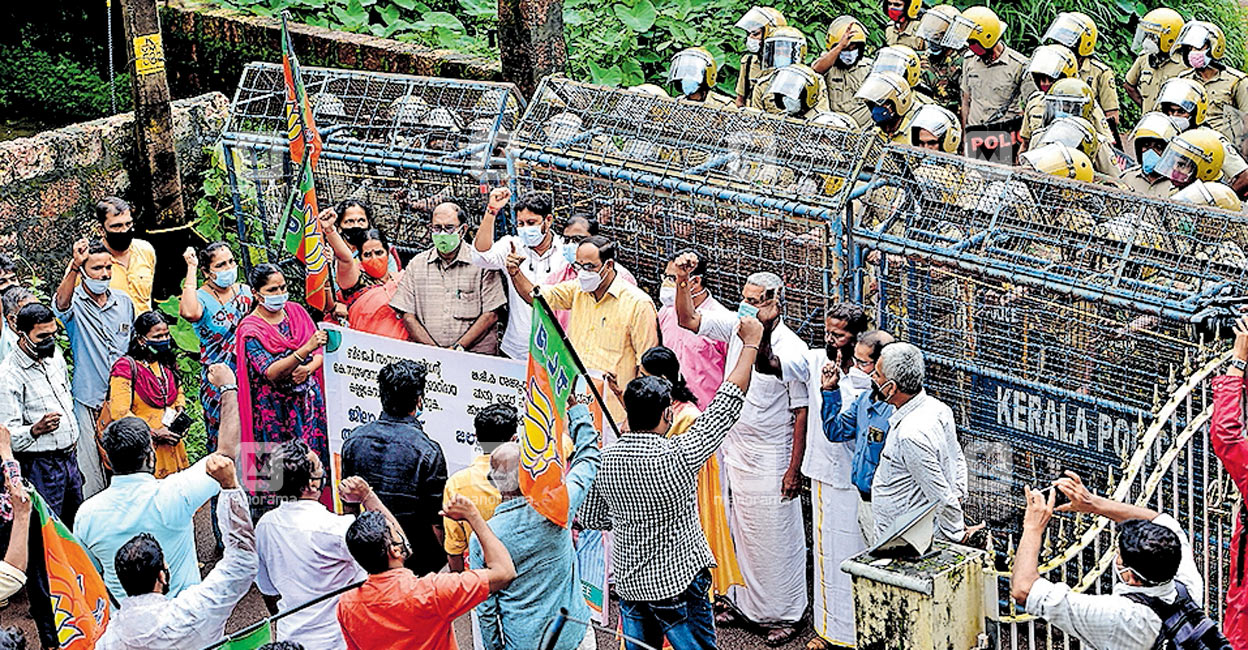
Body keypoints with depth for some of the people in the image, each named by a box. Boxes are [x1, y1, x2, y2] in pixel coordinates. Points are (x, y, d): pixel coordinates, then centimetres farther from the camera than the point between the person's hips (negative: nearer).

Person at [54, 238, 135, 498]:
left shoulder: (124, 302, 8)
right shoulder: (75, 303, -7)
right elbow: (61, 303, -33)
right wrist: (74, 266, -48)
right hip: (89, 401, -4)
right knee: (91, 474, -4)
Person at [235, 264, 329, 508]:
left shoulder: (296, 311, 5)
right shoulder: (250, 329, -11)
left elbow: (321, 352, 9)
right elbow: (271, 372, -22)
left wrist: (308, 368, -13)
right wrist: (306, 349, -34)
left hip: (309, 401, 4)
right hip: (274, 409, -4)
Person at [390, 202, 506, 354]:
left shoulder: (481, 263, 6)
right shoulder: (416, 265, 14)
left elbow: (490, 315, 1)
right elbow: (408, 316, 9)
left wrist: (459, 347, -8)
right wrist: (435, 351, -5)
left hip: (475, 354, -2)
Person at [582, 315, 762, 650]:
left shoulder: (604, 460, -7)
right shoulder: (677, 456, -22)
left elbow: (590, 518, 5)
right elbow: (727, 405, -14)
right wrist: (751, 344, -6)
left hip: (629, 582, 5)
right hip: (677, 581, -5)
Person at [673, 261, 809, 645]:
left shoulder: (792, 350, -18)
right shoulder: (737, 326, -1)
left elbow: (801, 413, -16)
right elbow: (688, 320, 3)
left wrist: (794, 470, -17)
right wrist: (682, 281, -14)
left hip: (770, 461, -6)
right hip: (734, 451, 6)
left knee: (774, 539, 3)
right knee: (736, 531, 17)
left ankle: (783, 614, 17)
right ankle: (742, 601, 33)